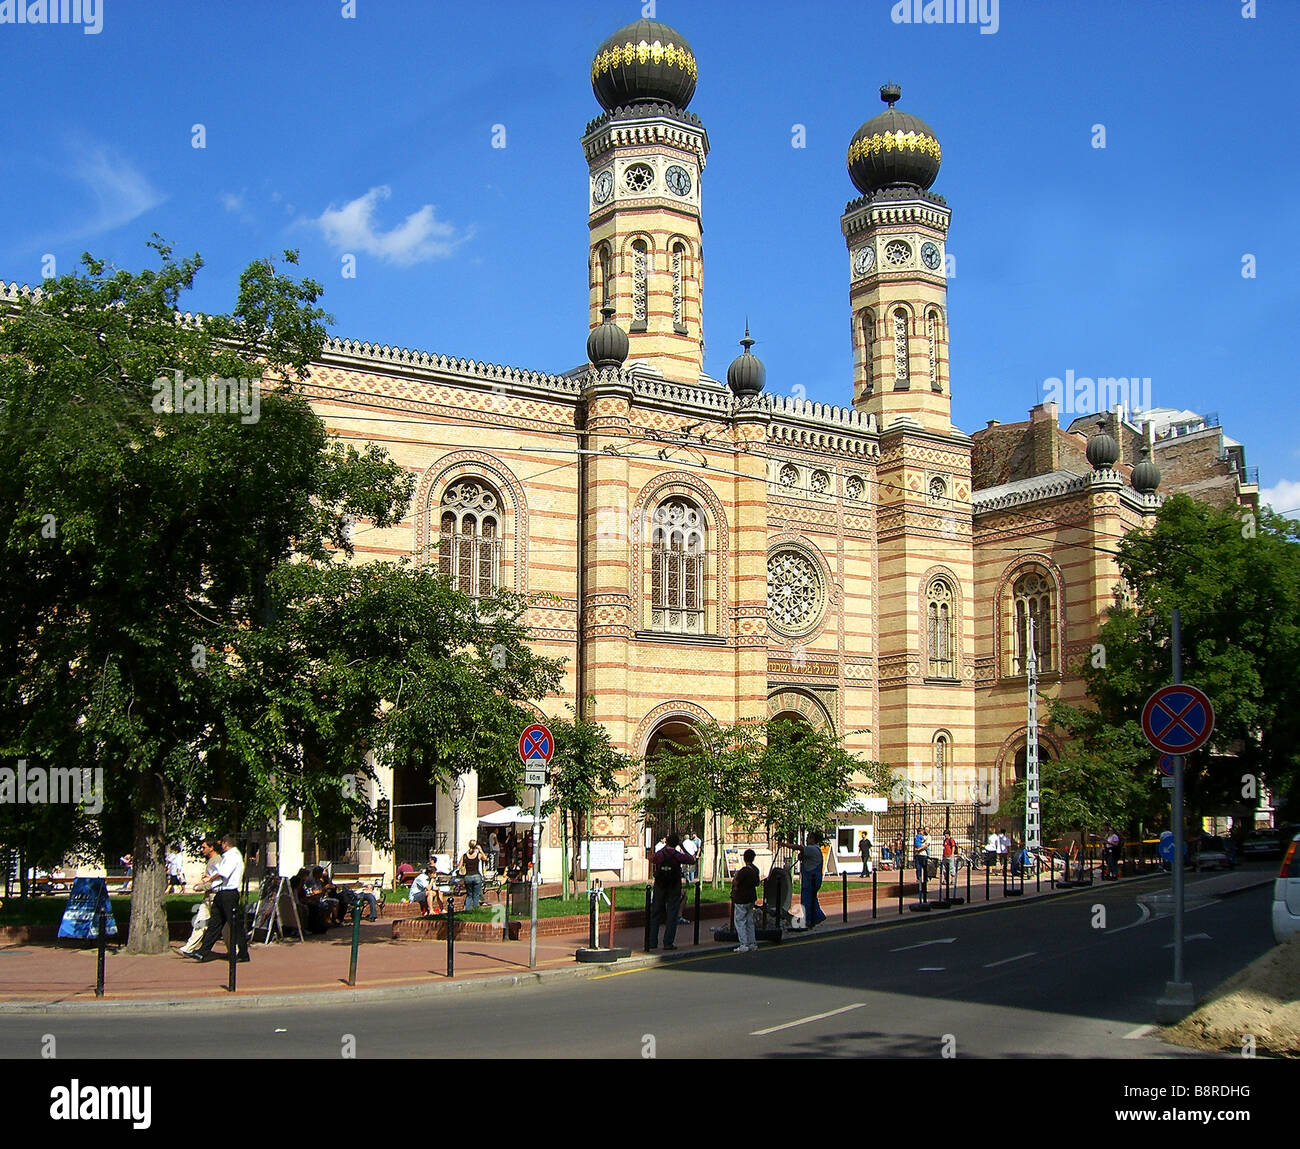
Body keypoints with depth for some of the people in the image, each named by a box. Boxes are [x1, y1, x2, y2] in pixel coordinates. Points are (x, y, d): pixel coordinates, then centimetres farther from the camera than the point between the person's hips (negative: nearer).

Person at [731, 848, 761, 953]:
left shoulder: (744, 870, -22)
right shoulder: (755, 869, 4)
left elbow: (734, 883, -20)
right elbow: (757, 883, 16)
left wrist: (736, 875, -2)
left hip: (741, 900, -8)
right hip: (752, 898, 8)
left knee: (740, 921, -3)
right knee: (750, 921, 16)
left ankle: (744, 945, -7)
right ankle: (752, 943, 19)